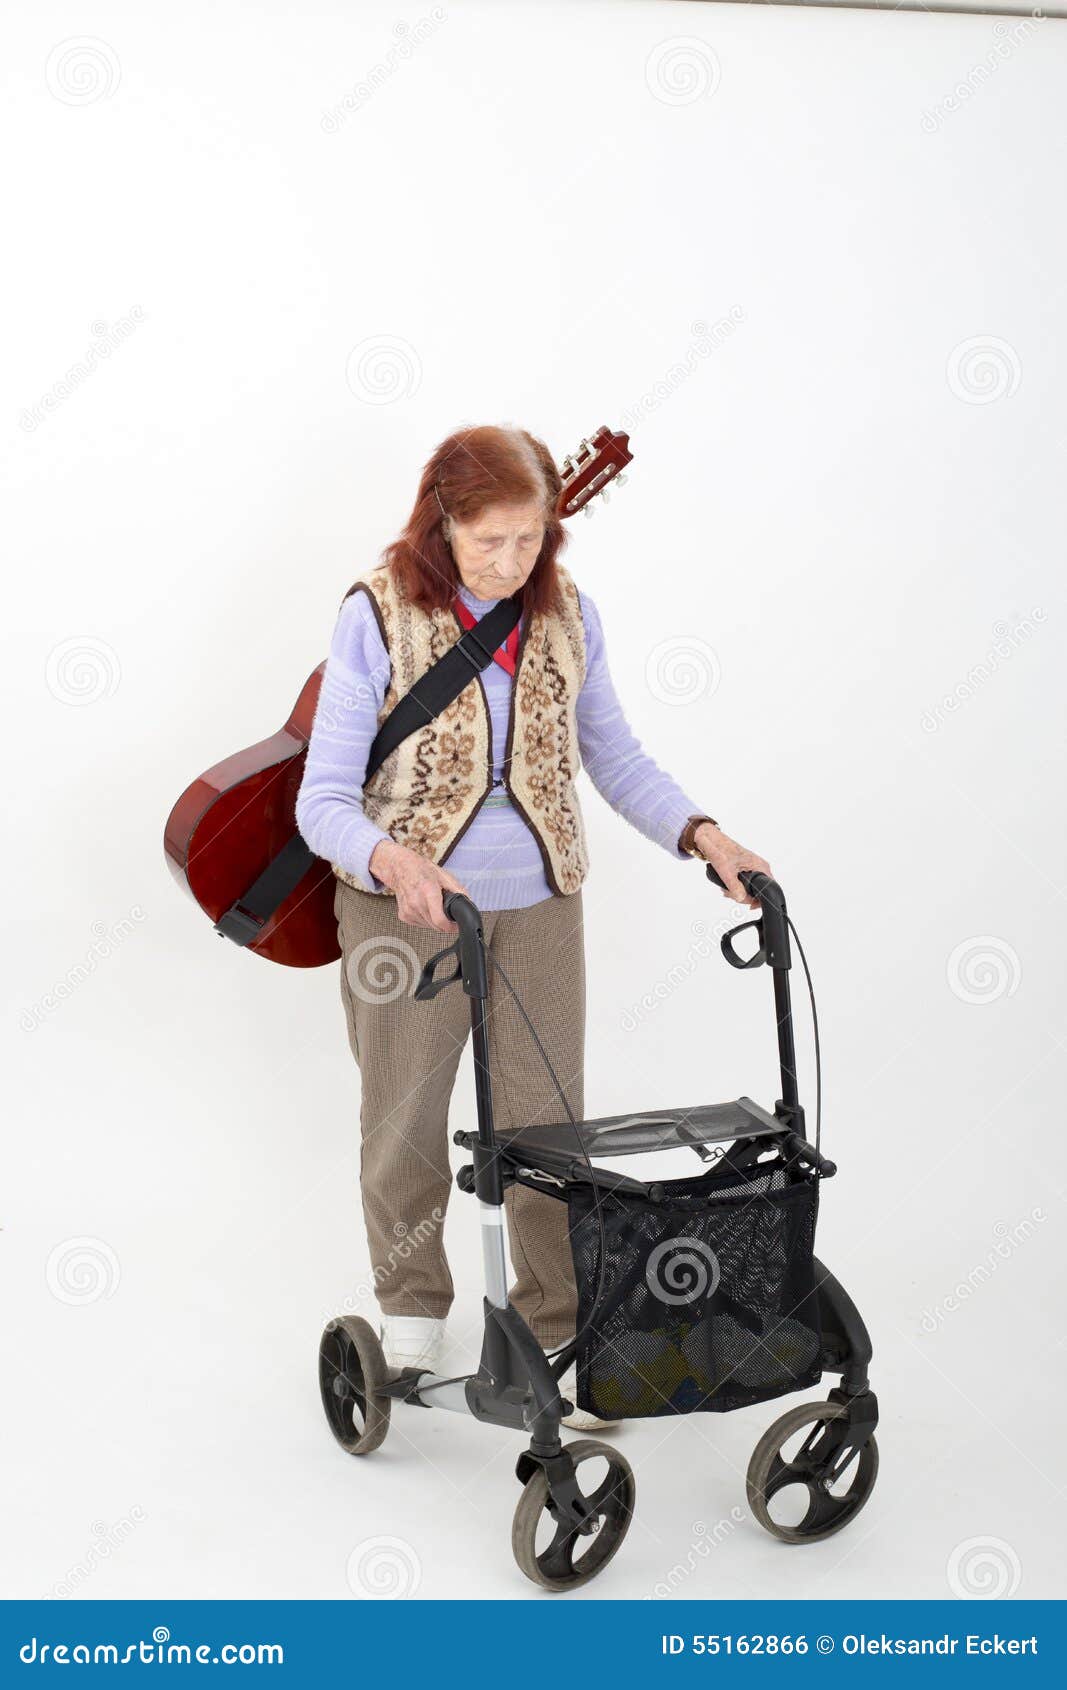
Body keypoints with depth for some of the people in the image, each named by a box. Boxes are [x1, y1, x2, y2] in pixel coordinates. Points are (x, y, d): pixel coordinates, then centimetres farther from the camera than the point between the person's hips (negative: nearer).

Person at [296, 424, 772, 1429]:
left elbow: (616, 759, 7)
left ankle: (556, 1337, 21)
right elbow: (324, 799, -17)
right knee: (405, 1120, 13)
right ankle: (411, 1310, 35)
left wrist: (697, 832, -10)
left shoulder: (567, 616, -2)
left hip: (538, 903, 2)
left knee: (546, 1121, 6)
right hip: (406, 908, -2)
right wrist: (388, 856, -37)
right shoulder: (378, 618, -14)